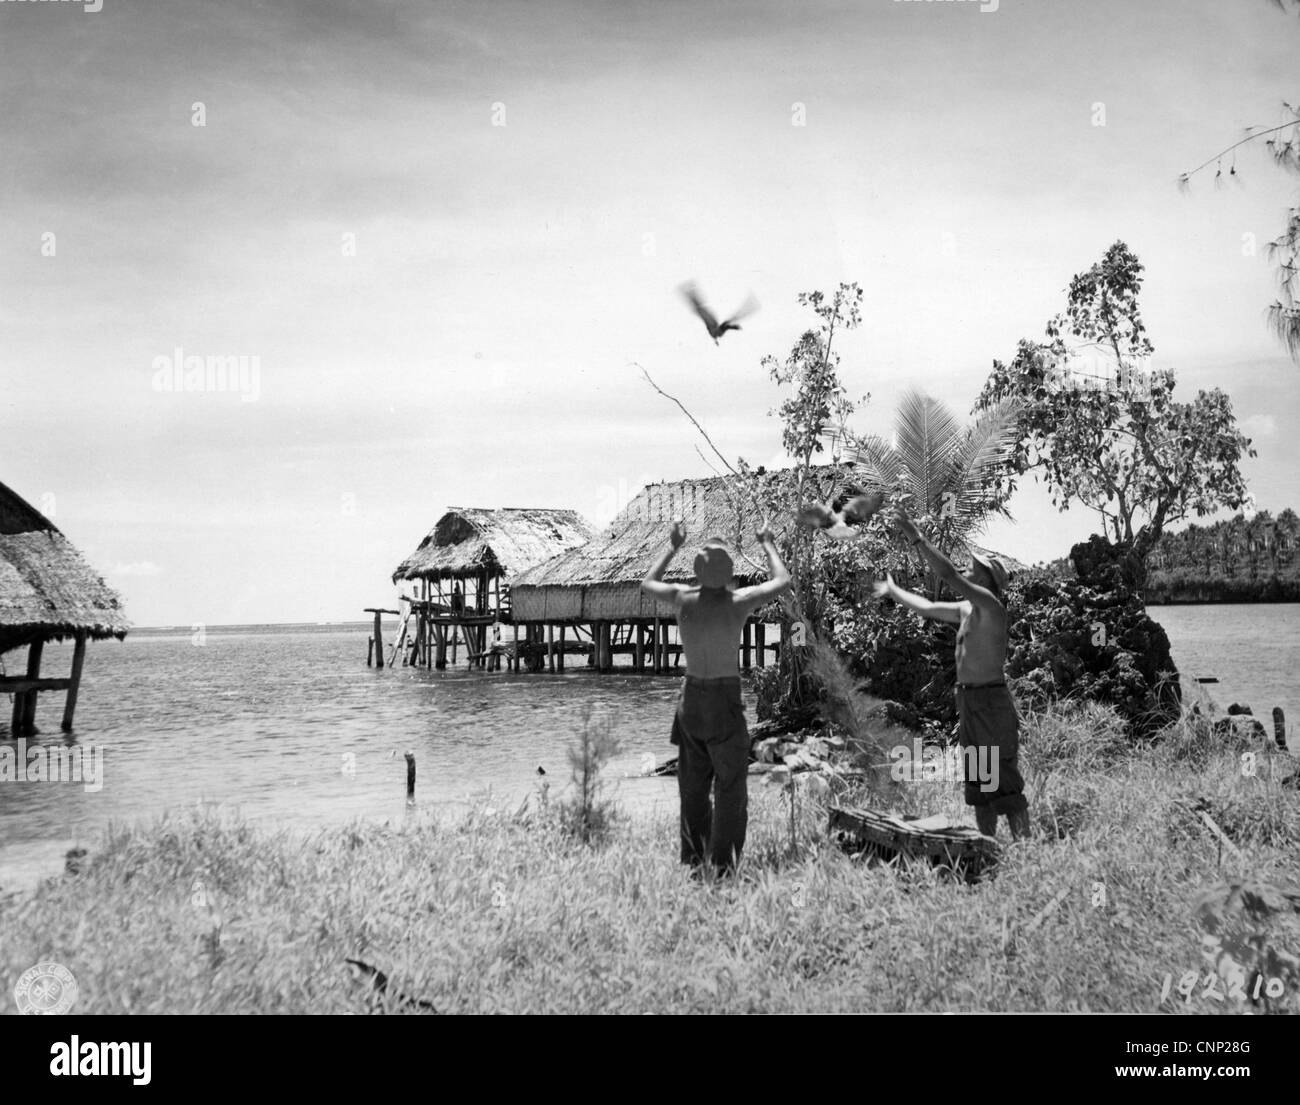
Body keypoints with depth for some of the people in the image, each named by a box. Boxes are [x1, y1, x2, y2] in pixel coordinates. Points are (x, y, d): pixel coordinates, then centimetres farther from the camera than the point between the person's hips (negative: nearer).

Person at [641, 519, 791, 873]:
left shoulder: (682, 598, -6)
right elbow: (782, 581, 6)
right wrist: (768, 544, 20)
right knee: (730, 787, 2)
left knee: (692, 788, 12)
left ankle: (693, 860, 18)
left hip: (691, 699, 4)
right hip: (726, 700, -4)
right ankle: (723, 864, 0)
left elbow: (647, 583, 17)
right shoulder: (740, 602, -13)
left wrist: (673, 547, 24)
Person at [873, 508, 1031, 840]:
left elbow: (949, 576, -21)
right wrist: (892, 591, 37)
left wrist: (917, 539, -19)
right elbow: (927, 608, 27)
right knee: (978, 782, 12)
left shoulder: (991, 605, -13)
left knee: (1005, 779, -9)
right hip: (968, 701, 9)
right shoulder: (967, 610, 13)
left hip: (991, 701, -9)